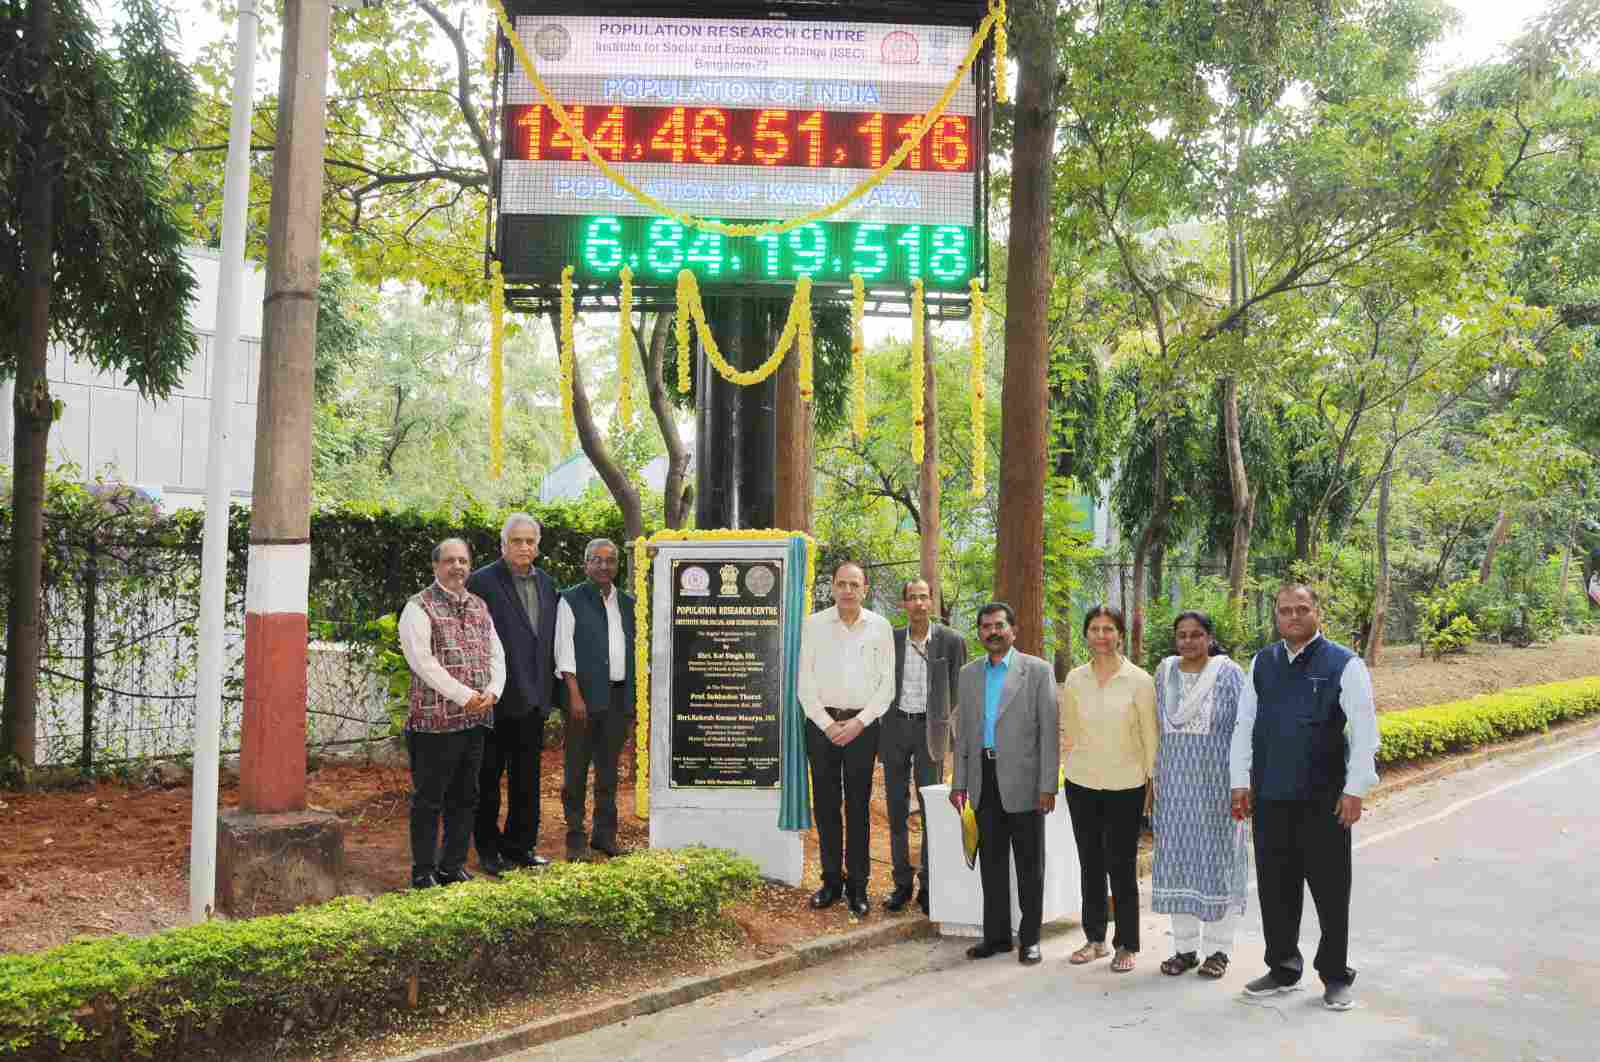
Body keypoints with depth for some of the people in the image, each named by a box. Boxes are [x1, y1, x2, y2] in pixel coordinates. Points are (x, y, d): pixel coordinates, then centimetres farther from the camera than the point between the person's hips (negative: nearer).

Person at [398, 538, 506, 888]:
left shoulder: (479, 606, 15)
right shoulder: (419, 608, -6)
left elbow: (496, 653, 14)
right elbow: (422, 661, -16)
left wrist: (493, 690, -5)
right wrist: (464, 696, -18)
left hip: (476, 718, 7)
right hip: (435, 720, -7)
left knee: (464, 797, 13)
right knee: (428, 800, 1)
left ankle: (453, 866, 23)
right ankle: (424, 872, 11)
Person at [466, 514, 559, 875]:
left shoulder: (547, 585, 11)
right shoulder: (481, 582, -8)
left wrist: (548, 688, 10)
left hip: (533, 697, 6)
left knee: (526, 777, 13)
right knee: (489, 776, 6)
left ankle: (520, 845, 24)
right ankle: (489, 848, 18)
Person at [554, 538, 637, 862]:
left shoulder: (627, 603, 15)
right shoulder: (571, 601, 0)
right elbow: (564, 650, -6)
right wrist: (575, 695, -14)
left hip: (619, 696, 5)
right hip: (586, 694, -5)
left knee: (609, 768, 11)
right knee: (577, 768, 0)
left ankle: (605, 834, 20)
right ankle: (575, 837, 7)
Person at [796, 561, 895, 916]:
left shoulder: (880, 627, 2)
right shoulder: (814, 624, 3)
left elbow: (886, 685, 2)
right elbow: (805, 683, 2)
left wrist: (858, 722, -7)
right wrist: (828, 724, -6)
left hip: (862, 724, -1)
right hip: (821, 723, 1)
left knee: (858, 807, 2)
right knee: (825, 805, 5)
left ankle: (858, 886, 10)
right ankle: (831, 881, 15)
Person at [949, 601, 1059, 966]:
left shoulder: (1037, 670, -3)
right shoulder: (969, 674, 11)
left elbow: (1050, 730, -6)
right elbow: (963, 731, 14)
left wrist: (1048, 785, -11)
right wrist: (959, 782, 8)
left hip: (1023, 781, -4)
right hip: (984, 781, 4)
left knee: (1029, 863, 4)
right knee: (991, 861, 10)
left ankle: (1029, 938, 13)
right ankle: (996, 935, 19)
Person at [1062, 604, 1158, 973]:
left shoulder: (1139, 680, -7)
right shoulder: (1075, 679, 2)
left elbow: (1151, 736, -2)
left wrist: (1153, 783, -1)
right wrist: (1077, 763, 12)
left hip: (1125, 786, -3)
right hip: (1082, 784, 3)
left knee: (1122, 867, 1)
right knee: (1090, 864, 11)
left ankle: (1126, 945, 14)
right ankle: (1094, 938, 23)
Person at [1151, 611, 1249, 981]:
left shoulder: (1229, 673, -6)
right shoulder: (1165, 672, 6)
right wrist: (1155, 779, 10)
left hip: (1217, 782, -4)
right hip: (1176, 783, 4)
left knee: (1217, 859, 3)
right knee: (1179, 860, 6)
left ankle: (1219, 949, 13)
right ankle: (1185, 948, 15)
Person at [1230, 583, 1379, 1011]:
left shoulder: (1344, 665, -4)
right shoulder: (1262, 663, 10)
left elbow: (1364, 732, -6)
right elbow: (1244, 725, 13)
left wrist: (1355, 790, -11)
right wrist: (1240, 781, 7)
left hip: (1323, 799, -4)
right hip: (1269, 797, 4)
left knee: (1330, 890, 5)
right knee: (1275, 888, 11)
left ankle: (1336, 977, 19)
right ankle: (1282, 969, 25)